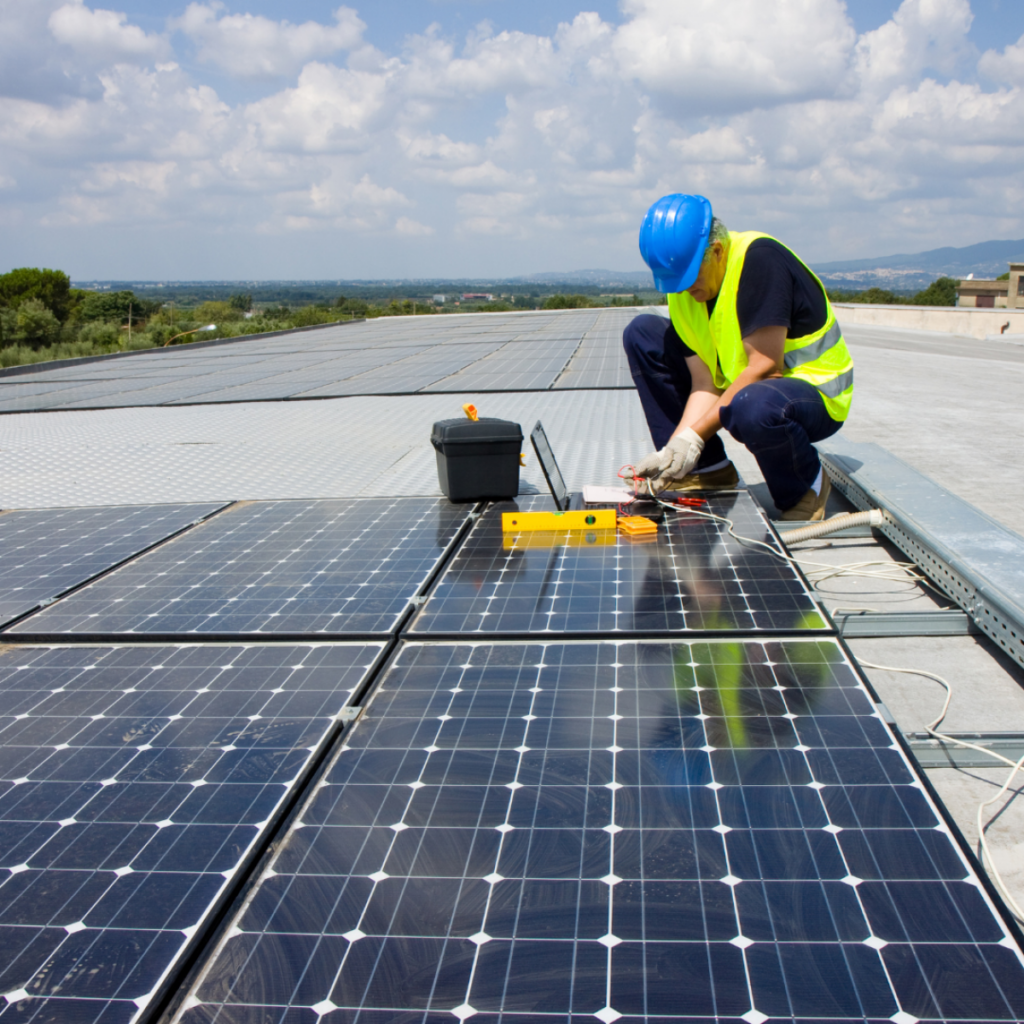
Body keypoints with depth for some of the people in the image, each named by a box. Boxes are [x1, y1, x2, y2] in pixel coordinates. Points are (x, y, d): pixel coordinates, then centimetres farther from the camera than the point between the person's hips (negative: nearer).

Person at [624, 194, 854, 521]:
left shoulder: (759, 258, -24)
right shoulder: (683, 288, -4)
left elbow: (765, 364, -29)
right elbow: (704, 382, -8)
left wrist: (693, 437, -29)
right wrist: (675, 449, -23)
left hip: (816, 395, -7)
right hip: (738, 388, 8)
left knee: (753, 407, -43)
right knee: (642, 335, -1)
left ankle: (807, 485, -8)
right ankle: (709, 470, 2)